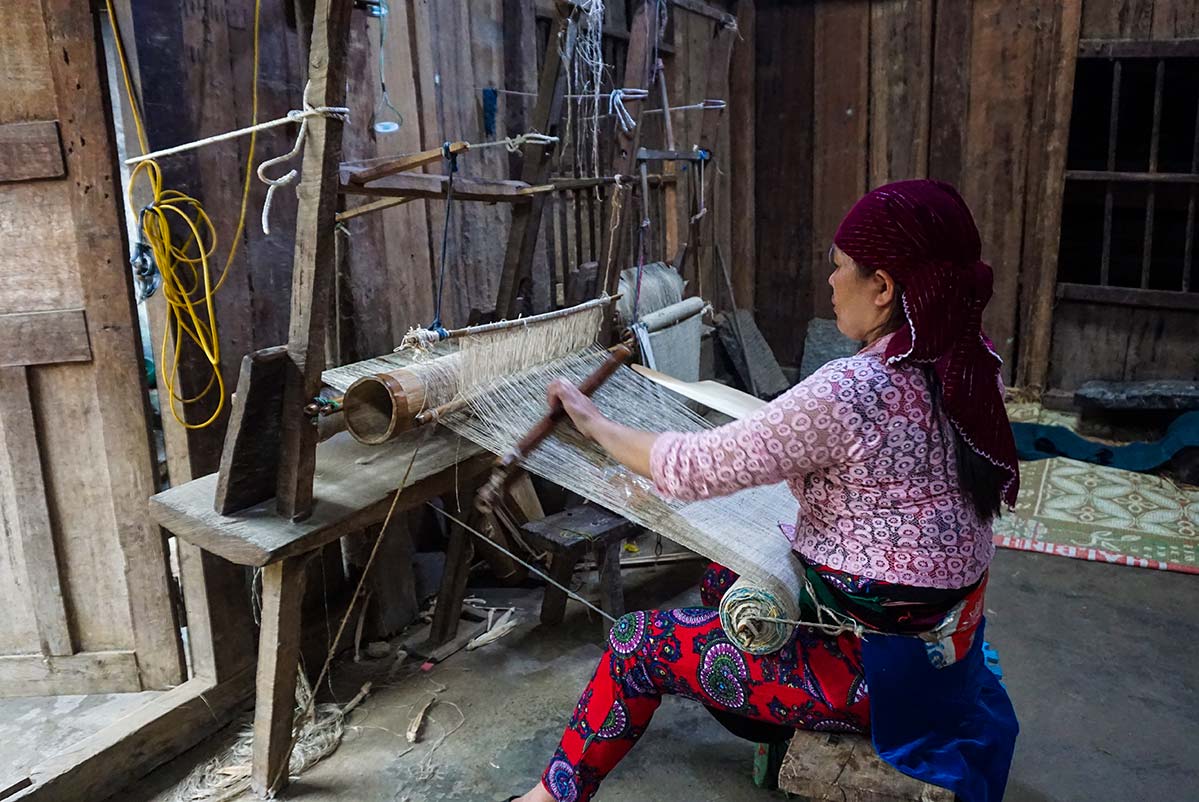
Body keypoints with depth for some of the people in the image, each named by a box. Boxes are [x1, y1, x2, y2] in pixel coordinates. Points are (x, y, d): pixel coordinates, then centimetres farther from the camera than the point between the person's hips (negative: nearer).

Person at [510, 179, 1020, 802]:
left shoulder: (849, 391, -30)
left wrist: (592, 422, -6)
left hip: (878, 667, -8)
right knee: (723, 576, 26)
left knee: (638, 644, 3)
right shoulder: (970, 364, -5)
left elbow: (694, 469, -21)